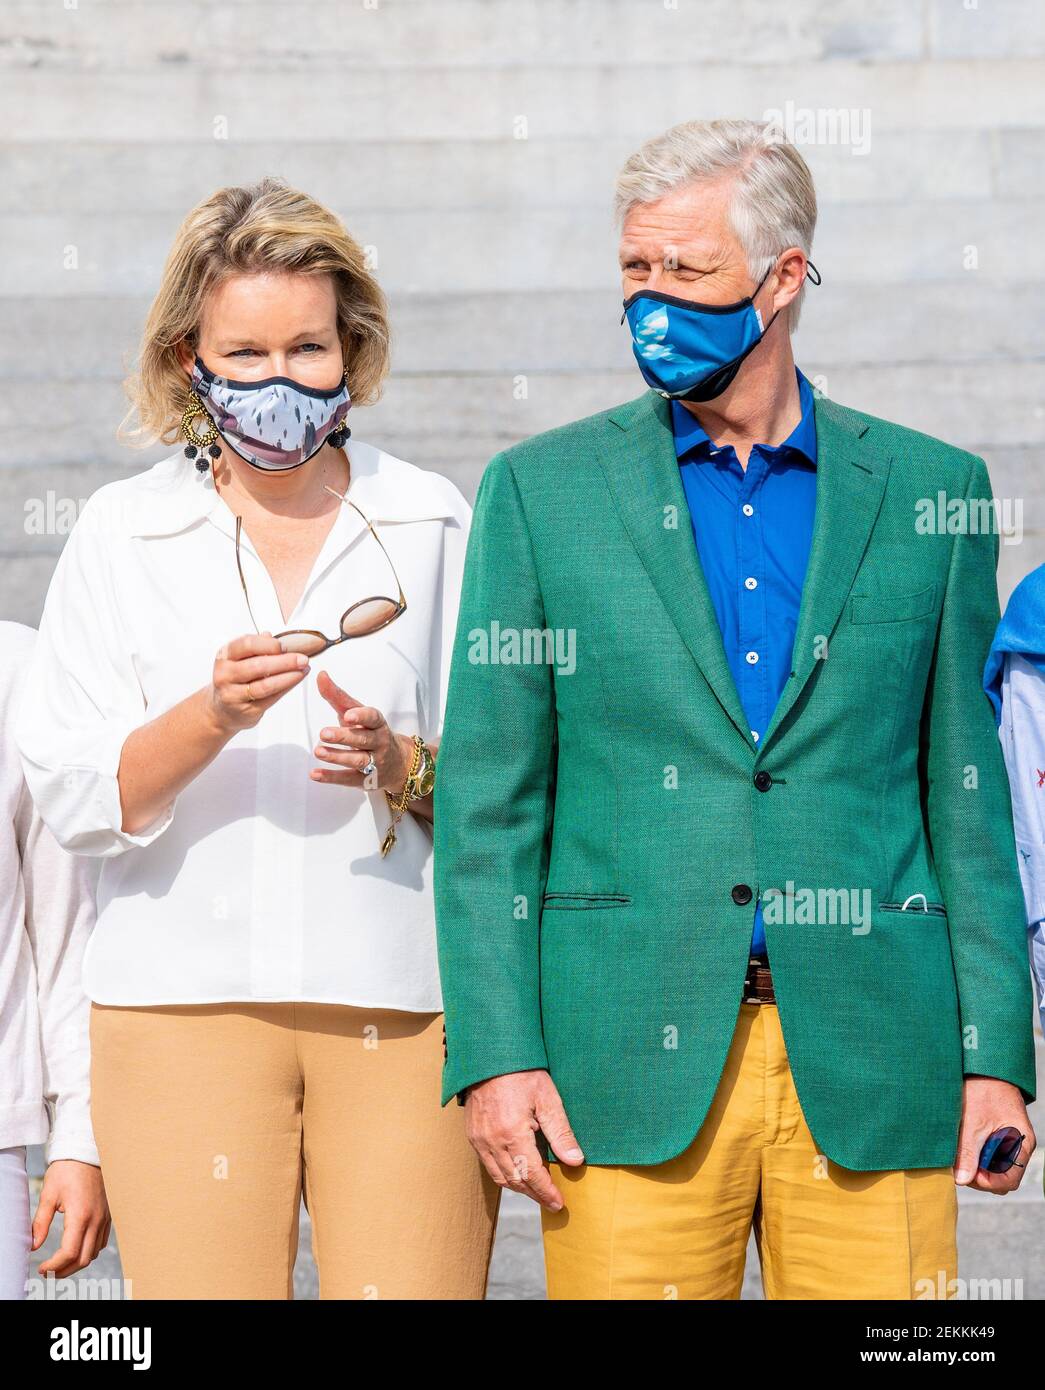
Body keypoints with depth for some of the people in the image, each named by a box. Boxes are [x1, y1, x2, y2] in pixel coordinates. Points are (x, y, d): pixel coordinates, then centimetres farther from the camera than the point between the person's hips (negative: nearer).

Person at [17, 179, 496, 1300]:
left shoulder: (434, 524, 10)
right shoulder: (122, 532, 8)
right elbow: (69, 797, 0)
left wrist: (402, 766, -10)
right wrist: (215, 715, -16)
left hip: (404, 999, 1)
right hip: (183, 1000, 0)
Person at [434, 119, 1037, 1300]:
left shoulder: (928, 491, 8)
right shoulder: (541, 492, 6)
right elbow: (487, 799, 4)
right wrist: (494, 1055, -5)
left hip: (871, 1062, 1)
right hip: (632, 1063, 0)